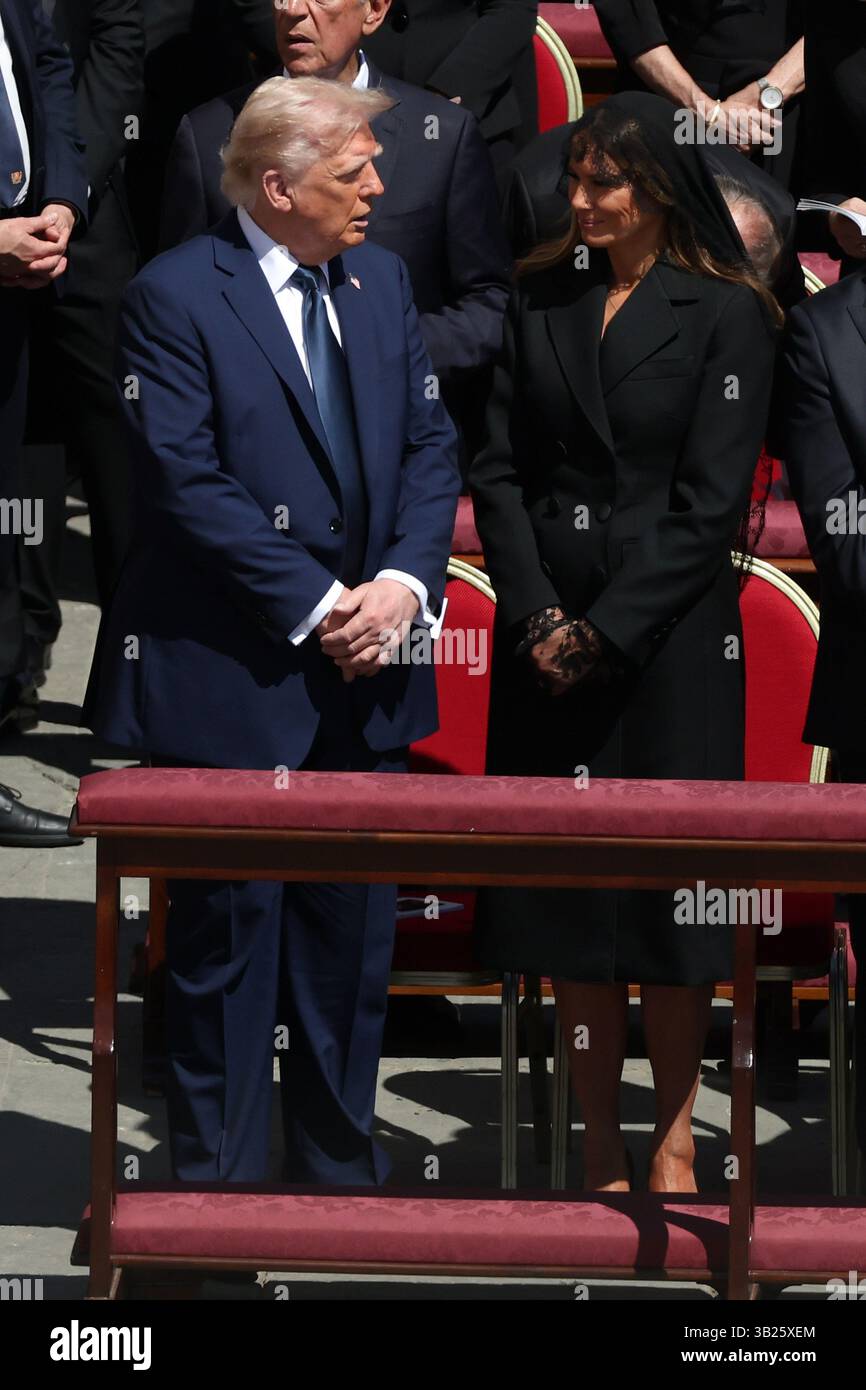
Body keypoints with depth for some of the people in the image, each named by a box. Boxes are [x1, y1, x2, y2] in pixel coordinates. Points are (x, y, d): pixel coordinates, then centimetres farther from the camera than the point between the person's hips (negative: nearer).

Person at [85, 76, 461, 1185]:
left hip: (361, 673, 6)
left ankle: (340, 1168, 24)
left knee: (353, 929, 12)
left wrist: (403, 581, -8)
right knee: (227, 934, 2)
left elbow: (430, 443, 9)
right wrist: (314, 604, -16)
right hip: (233, 677, -6)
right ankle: (216, 1179, 12)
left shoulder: (380, 283, 11)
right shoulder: (176, 295, -10)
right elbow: (187, 478, -16)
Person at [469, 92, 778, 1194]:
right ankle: (599, 1149, 13)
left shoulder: (724, 316, -5)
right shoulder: (540, 300, 8)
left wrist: (602, 633, -12)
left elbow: (711, 503, -9)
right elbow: (499, 472, 4)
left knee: (664, 891, 1)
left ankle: (673, 1141, 14)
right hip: (546, 640, 4)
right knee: (563, 893, 5)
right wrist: (537, 619, -8)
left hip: (668, 641, -4)